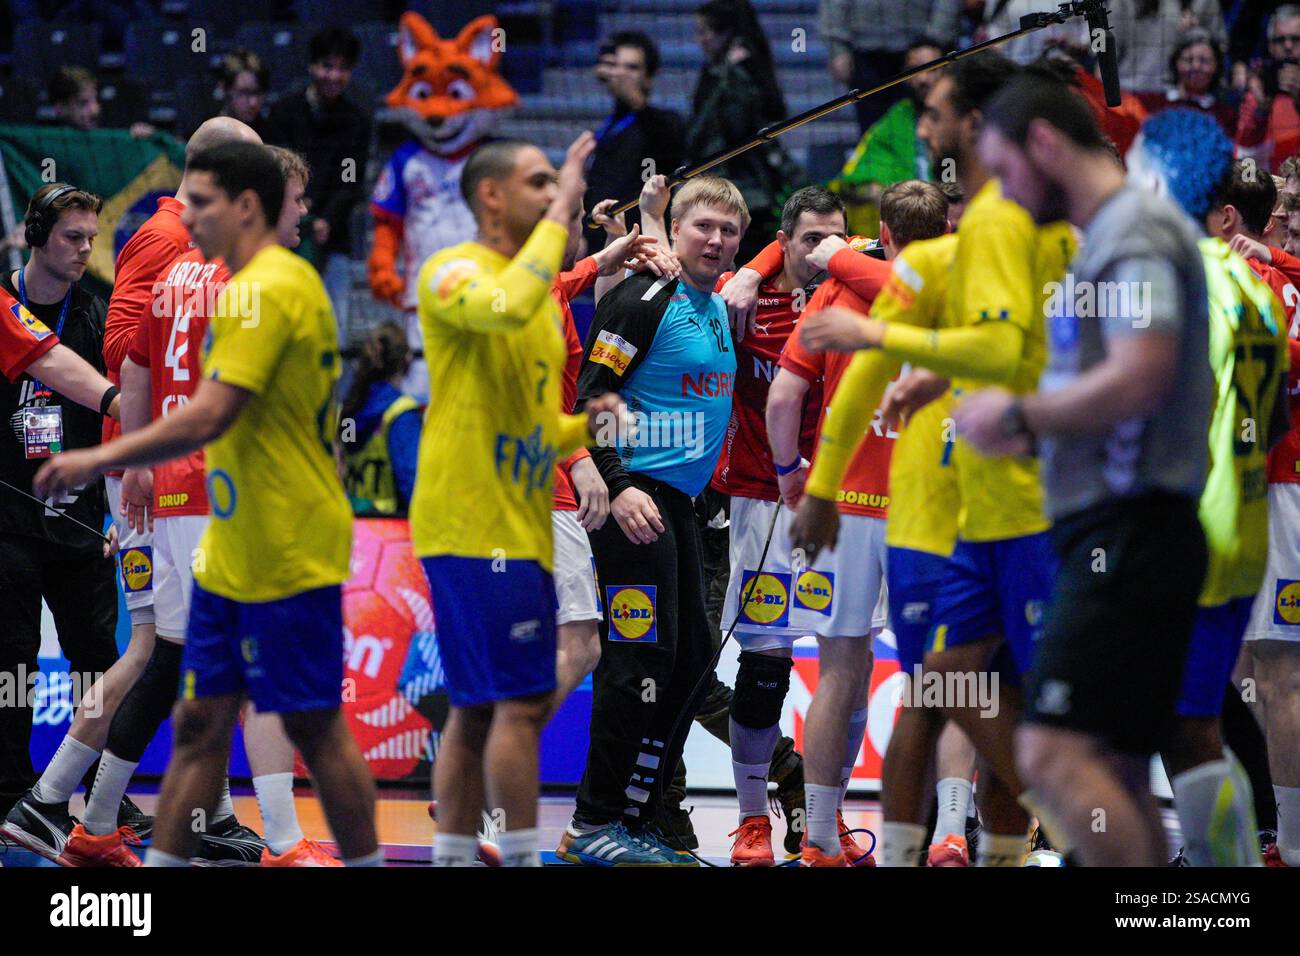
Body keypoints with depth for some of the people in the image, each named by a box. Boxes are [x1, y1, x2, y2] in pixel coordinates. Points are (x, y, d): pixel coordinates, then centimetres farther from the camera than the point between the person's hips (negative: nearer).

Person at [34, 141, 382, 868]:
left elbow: (210, 416, -24)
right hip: (232, 556, 10)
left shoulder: (268, 290, -17)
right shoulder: (260, 287, 15)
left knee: (314, 726, -2)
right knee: (200, 723, 8)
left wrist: (99, 460, -18)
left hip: (287, 556, -10)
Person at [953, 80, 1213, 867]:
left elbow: (1139, 379, -23)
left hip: (1129, 531, -11)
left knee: (1055, 754, -19)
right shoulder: (1113, 232, 21)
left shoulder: (1136, 228, -10)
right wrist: (1034, 429, 17)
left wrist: (1020, 415, -9)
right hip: (1116, 538, 11)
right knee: (1116, 776, 10)